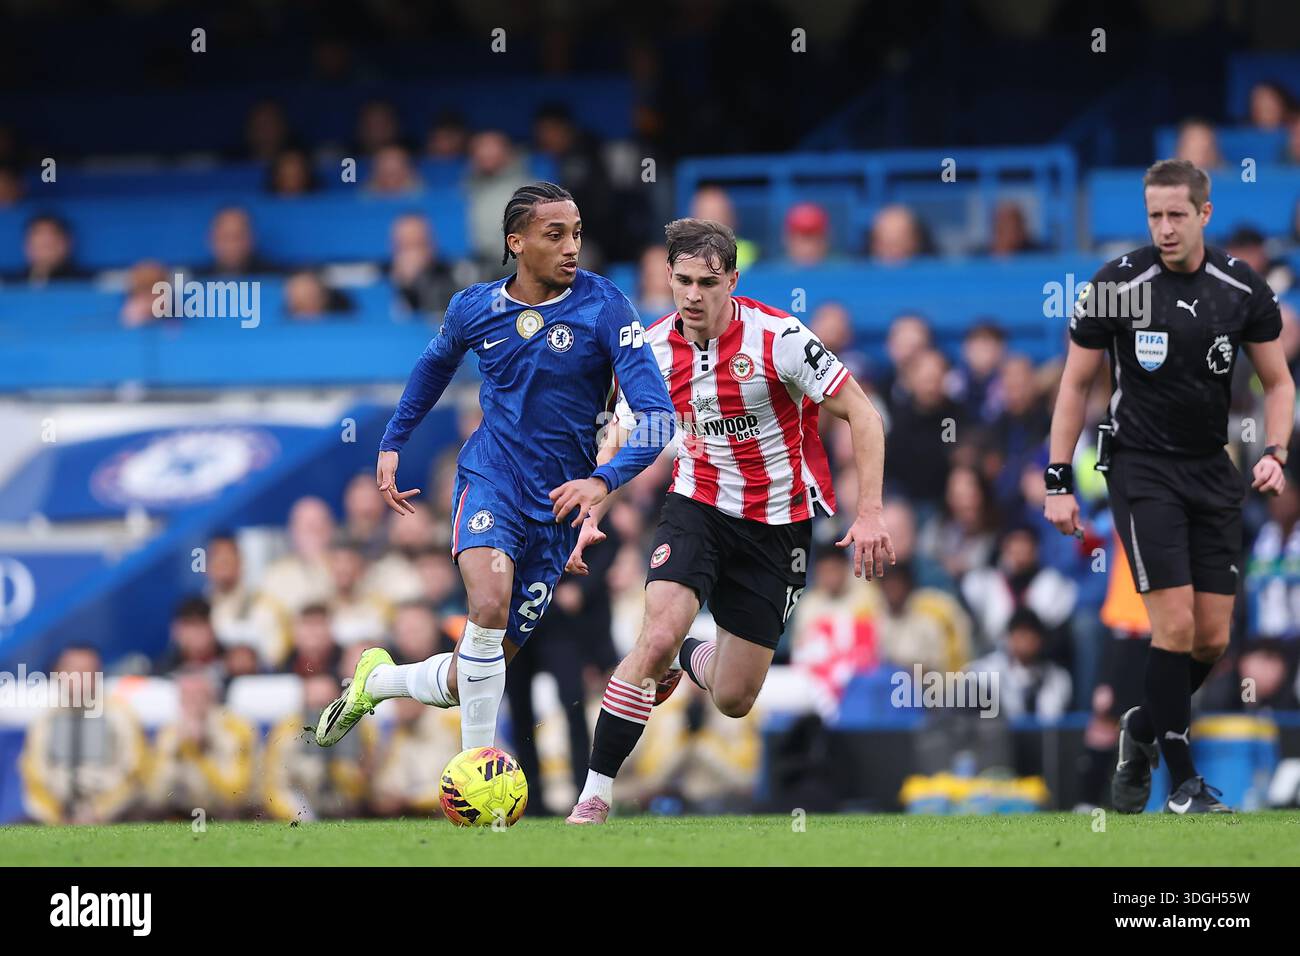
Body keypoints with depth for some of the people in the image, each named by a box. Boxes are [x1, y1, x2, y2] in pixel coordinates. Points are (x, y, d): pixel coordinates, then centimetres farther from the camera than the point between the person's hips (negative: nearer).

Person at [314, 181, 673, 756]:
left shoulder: (604, 307, -11)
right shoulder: (473, 309, -1)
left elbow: (655, 414, -17)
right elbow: (436, 363, 24)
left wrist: (604, 480, -33)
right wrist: (392, 442, 20)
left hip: (558, 501, 0)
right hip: (490, 477, 0)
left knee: (467, 682, 4)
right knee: (491, 602, -32)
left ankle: (379, 680, 35)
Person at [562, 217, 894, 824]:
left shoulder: (777, 337, -19)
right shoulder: (653, 348, -7)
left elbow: (862, 416, -13)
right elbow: (621, 435, 11)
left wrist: (870, 514, -20)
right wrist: (592, 518, 1)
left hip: (778, 521, -1)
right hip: (698, 504, 1)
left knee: (733, 701, 3)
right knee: (659, 635, -26)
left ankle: (691, 660, 42)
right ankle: (595, 796, -16)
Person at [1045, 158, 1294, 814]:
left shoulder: (1242, 288, -2)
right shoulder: (1117, 286, -10)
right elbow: (1075, 383, -1)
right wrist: (1058, 482, -4)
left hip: (1213, 471, 4)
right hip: (1142, 470, -4)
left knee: (1213, 638, 3)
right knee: (1176, 625, -14)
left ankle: (1146, 726, 30)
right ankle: (1181, 780, -3)